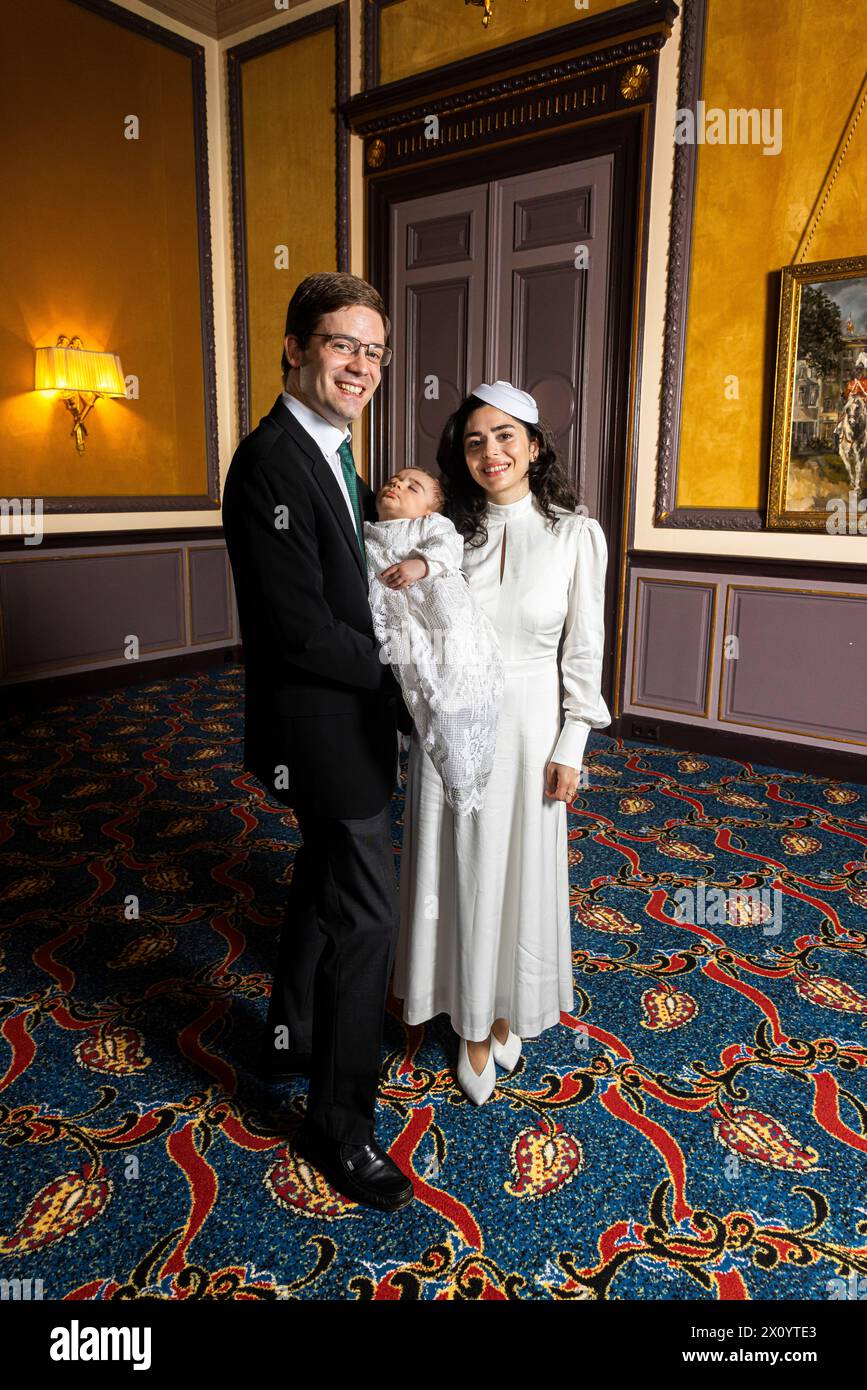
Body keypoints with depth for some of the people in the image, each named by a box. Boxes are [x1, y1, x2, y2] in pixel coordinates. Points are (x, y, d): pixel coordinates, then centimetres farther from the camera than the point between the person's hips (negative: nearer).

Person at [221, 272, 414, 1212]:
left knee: (323, 884, 23)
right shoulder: (270, 462, -22)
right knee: (365, 916, -1)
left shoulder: (330, 451, 10)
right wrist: (396, 674, -13)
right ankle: (339, 1126, 19)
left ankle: (292, 1038, 46)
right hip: (320, 729, -10)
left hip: (345, 719, 10)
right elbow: (305, 632, -25)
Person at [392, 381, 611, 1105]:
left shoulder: (576, 534, -6)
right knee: (462, 874, 11)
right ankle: (475, 1021, 33)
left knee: (524, 872, 12)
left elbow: (584, 649, -3)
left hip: (530, 727, -1)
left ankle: (510, 1009, 37)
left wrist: (570, 748, -4)